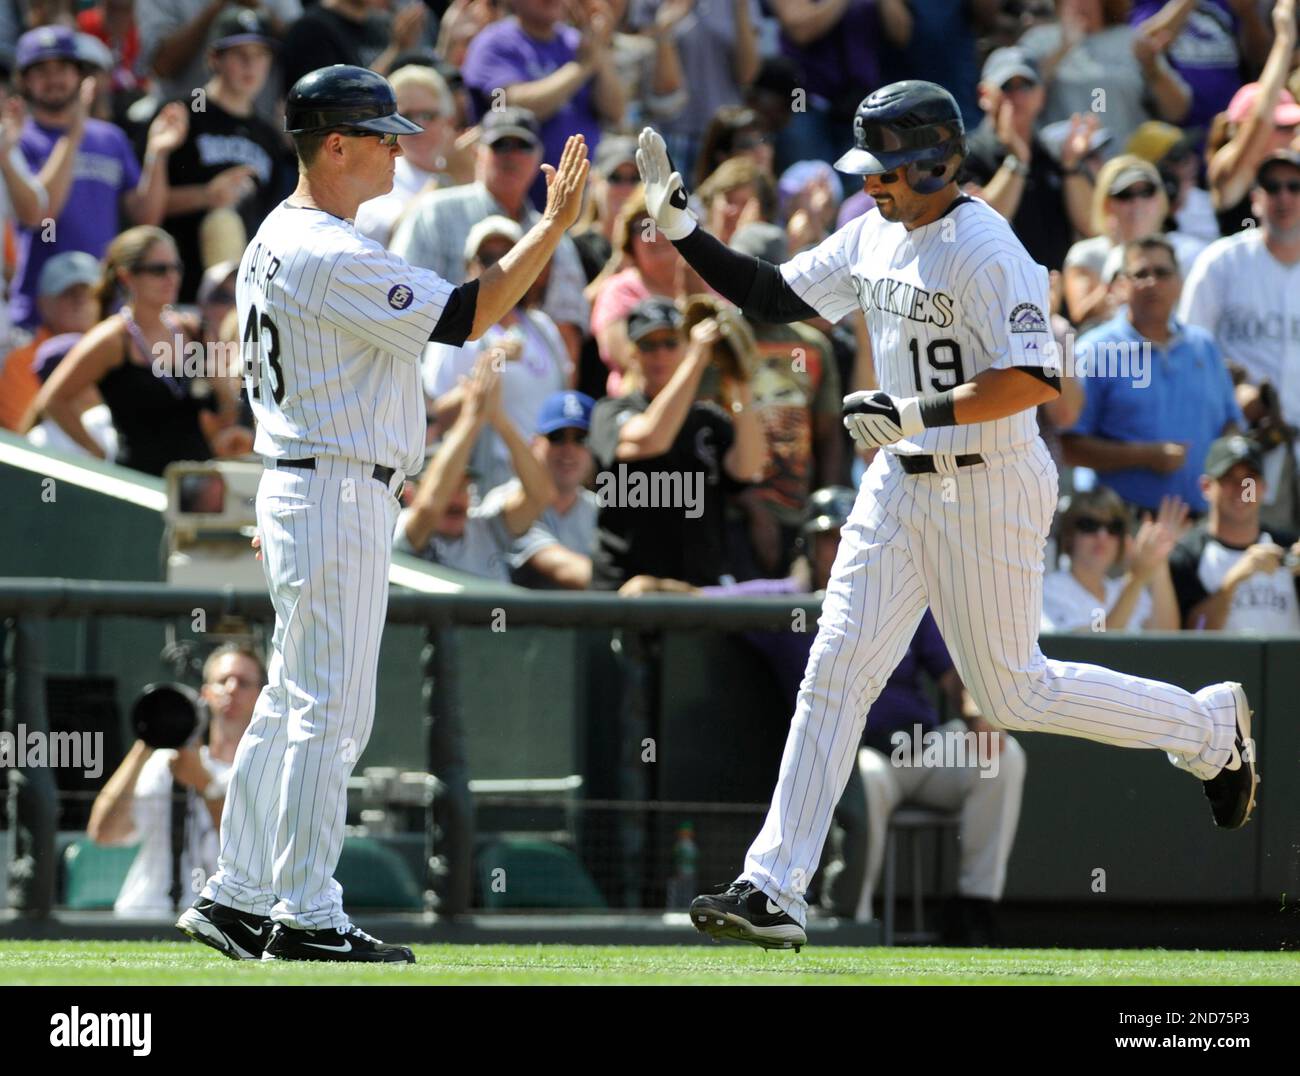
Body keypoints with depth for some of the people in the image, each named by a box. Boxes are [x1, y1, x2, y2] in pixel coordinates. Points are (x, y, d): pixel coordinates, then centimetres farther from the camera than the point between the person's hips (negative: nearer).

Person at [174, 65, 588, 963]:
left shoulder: (276, 240, 14)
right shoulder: (332, 257, -19)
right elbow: (463, 318, -22)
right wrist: (554, 228, -19)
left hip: (294, 486, 11)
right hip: (339, 495, -11)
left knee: (294, 703, 14)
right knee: (331, 710, -7)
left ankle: (236, 898, 18)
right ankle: (305, 916, -6)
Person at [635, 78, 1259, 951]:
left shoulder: (984, 249, -20)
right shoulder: (873, 237, 6)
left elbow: (1036, 379, -26)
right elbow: (773, 297, 12)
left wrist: (918, 413, -31)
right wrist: (683, 232, 1)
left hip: (990, 491, -8)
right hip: (901, 486, 8)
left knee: (1012, 692, 4)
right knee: (837, 668, -1)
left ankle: (1209, 726, 26)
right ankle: (773, 891, -3)